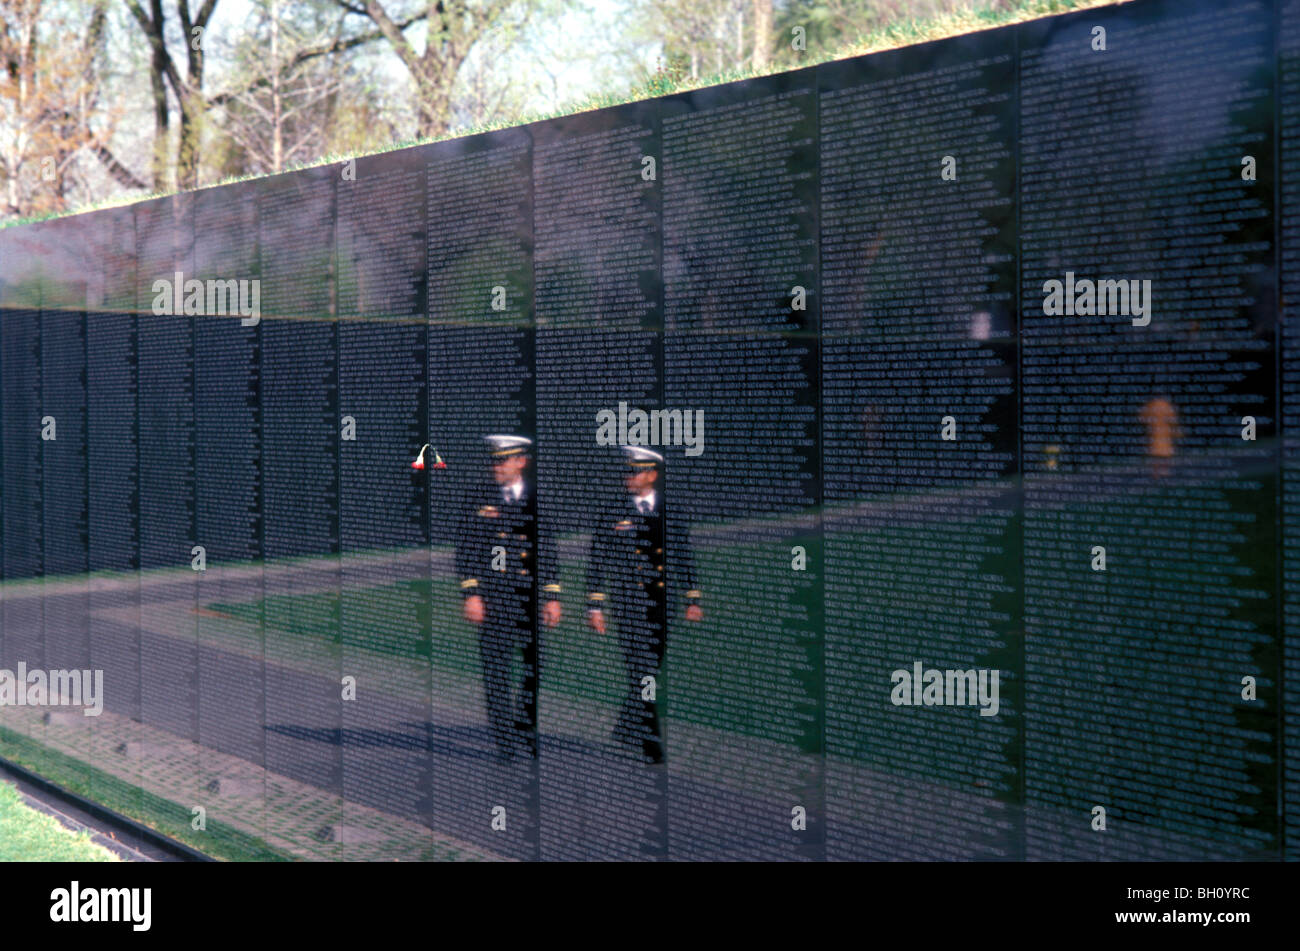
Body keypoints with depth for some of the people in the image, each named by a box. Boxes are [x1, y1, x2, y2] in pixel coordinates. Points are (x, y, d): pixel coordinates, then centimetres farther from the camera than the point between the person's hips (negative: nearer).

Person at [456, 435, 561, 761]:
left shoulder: (538, 501, 5)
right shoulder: (483, 501, 4)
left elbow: (552, 550, 7)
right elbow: (466, 550, 3)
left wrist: (553, 597, 2)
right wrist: (471, 594, -6)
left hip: (530, 598, 0)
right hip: (492, 598, 0)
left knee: (534, 669, 2)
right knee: (496, 672, 0)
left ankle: (528, 737, 15)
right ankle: (504, 742, 8)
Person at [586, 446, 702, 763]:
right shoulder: (615, 514, 2)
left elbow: (685, 557, 10)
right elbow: (596, 562, 3)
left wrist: (693, 600, 4)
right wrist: (595, 606, -1)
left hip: (663, 606, 2)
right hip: (628, 604, -2)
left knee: (646, 672, 8)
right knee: (642, 674, -5)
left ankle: (625, 735, 26)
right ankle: (651, 749, 1)